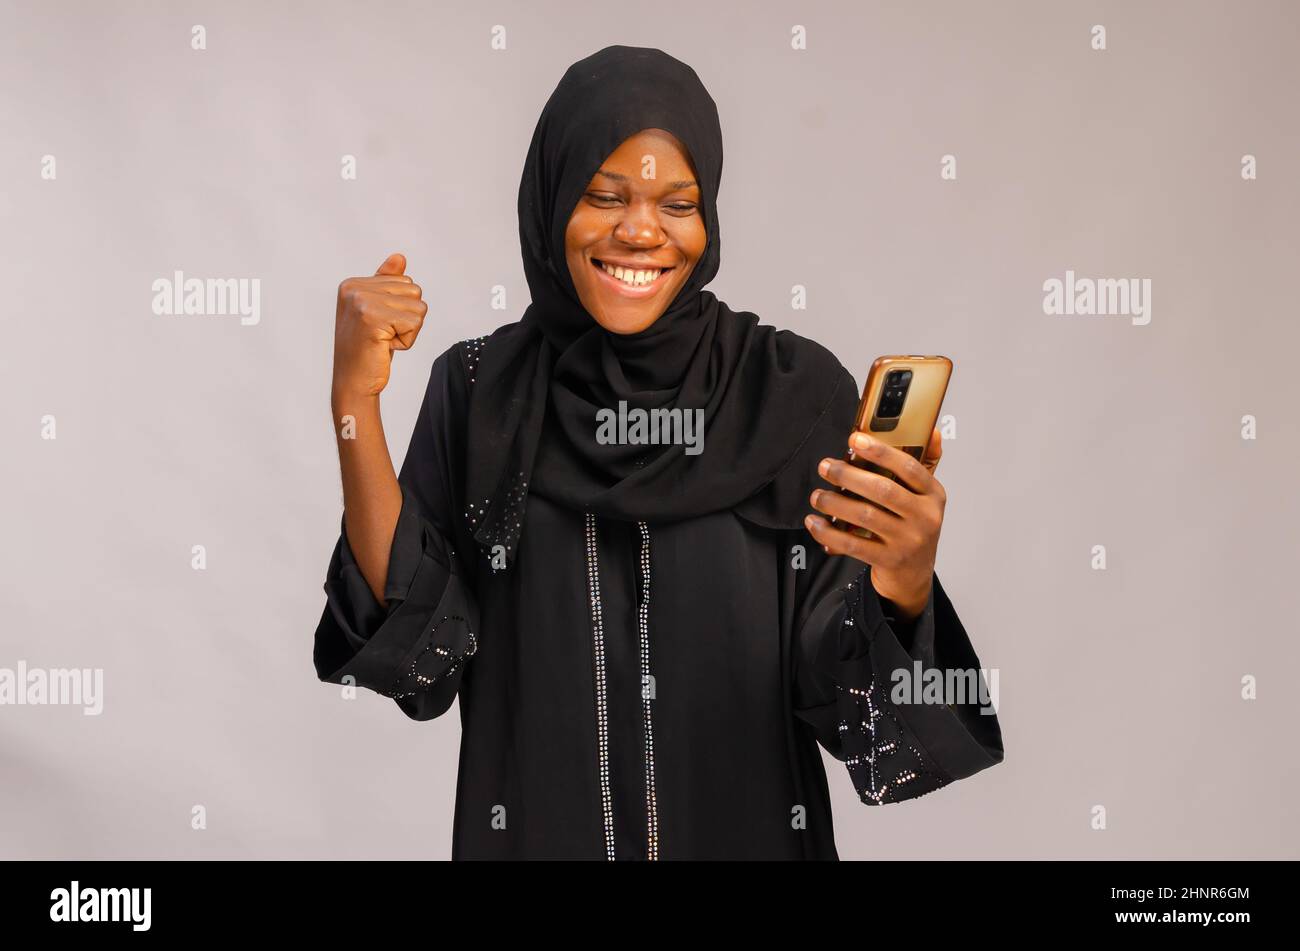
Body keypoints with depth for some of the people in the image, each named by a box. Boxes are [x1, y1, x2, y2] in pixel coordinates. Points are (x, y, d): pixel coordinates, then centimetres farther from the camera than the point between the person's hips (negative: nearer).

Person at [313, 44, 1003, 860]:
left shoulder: (799, 391, -10)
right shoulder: (479, 388, -6)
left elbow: (840, 695, -11)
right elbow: (421, 664, -13)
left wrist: (904, 590, -32)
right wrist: (357, 401, -19)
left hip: (752, 831, -1)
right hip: (531, 833, 1)